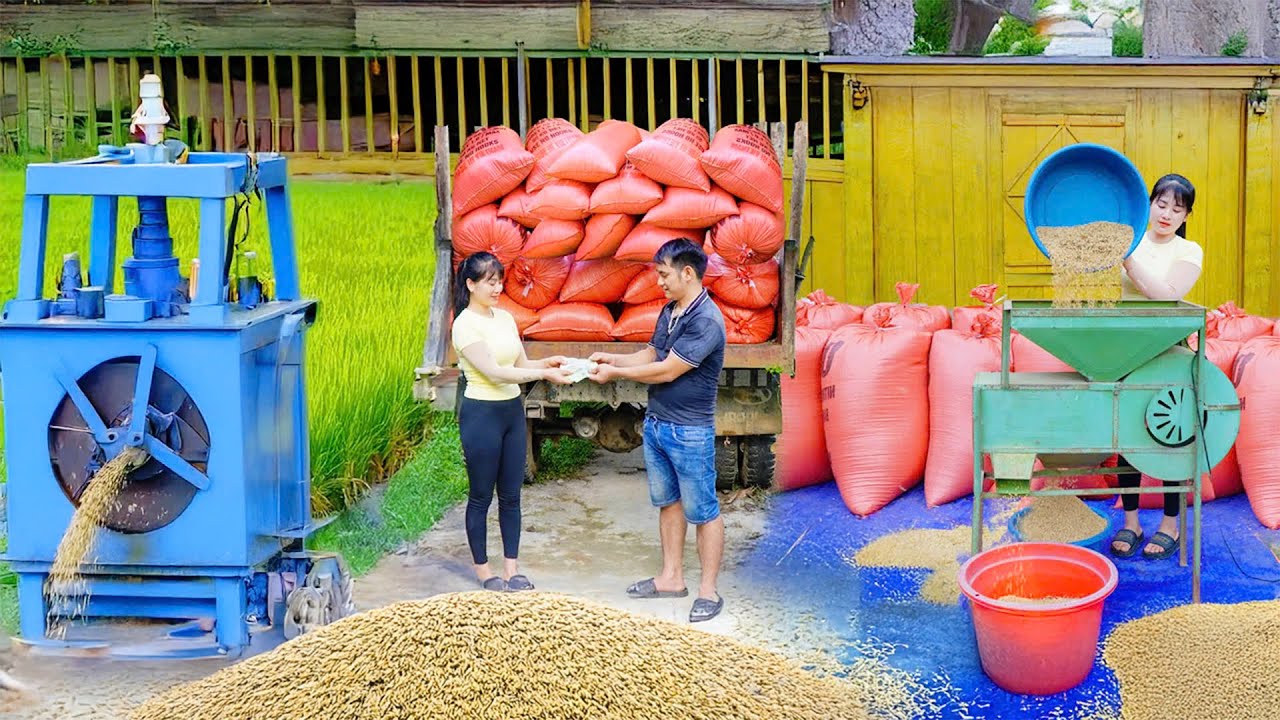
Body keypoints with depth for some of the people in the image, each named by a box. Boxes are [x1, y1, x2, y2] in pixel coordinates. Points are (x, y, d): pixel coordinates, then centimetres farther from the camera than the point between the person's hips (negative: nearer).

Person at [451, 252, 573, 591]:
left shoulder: (505, 318, 8)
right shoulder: (465, 325, -15)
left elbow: (521, 364, 10)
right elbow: (494, 373, -21)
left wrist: (547, 362, -10)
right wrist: (544, 375, -25)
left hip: (512, 410, 7)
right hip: (482, 413, -7)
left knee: (511, 494, 10)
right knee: (481, 496, 5)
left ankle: (511, 568, 18)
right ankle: (483, 570, 16)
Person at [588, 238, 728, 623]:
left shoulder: (706, 321, -22)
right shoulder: (669, 312, 7)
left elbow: (666, 371, -22)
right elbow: (650, 355, 16)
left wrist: (615, 373, -14)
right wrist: (612, 358, 0)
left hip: (690, 432, -9)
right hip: (656, 424, 9)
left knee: (702, 511, 1)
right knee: (667, 503, 18)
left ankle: (708, 591, 9)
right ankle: (671, 577, 30)